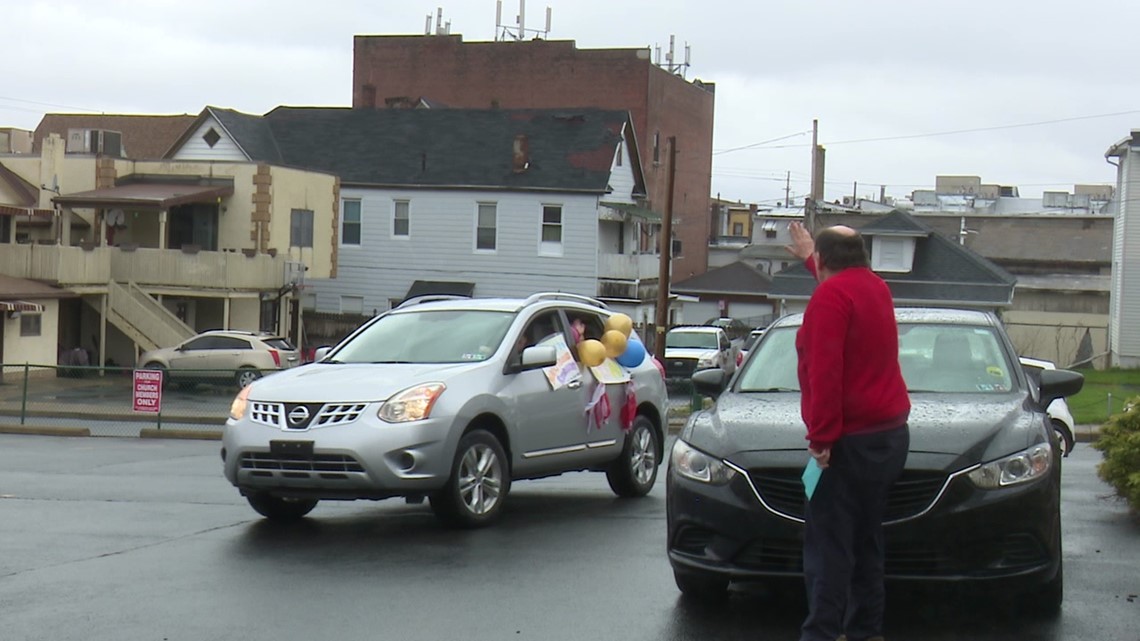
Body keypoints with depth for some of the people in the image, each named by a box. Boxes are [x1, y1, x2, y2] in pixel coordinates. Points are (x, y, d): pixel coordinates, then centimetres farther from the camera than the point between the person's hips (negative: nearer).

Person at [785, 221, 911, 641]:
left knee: (827, 545, -8)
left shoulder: (830, 296, -13)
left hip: (850, 442, -9)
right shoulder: (876, 288, 14)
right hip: (889, 435, 9)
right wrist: (807, 257, 55)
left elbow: (825, 373, -22)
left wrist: (822, 437, -22)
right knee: (866, 542, 15)